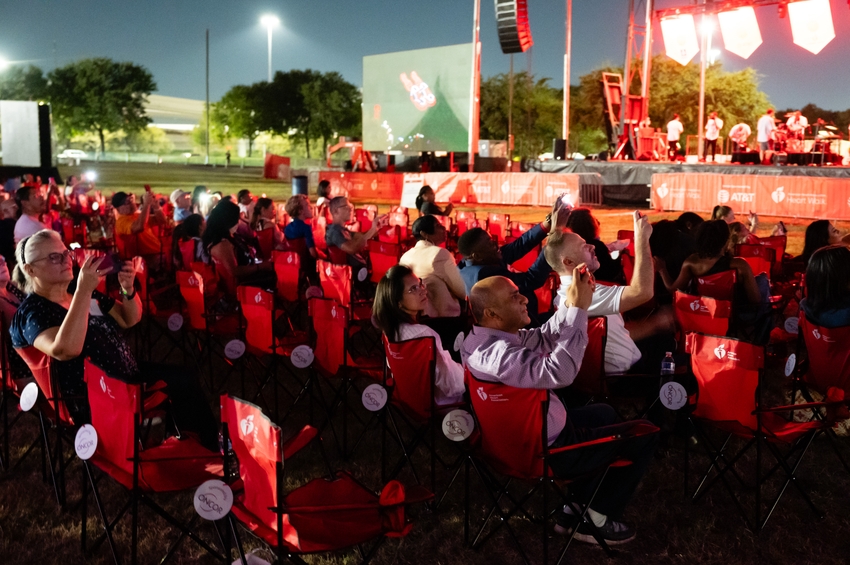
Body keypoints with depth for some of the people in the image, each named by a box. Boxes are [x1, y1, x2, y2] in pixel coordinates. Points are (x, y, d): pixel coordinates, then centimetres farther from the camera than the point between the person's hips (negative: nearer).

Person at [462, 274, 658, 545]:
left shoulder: (482, 337, -5)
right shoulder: (498, 354, -35)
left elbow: (543, 339, 1)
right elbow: (560, 371, -43)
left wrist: (571, 303, -15)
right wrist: (579, 309, -35)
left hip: (523, 435, 9)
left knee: (604, 413, 30)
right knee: (644, 435, 6)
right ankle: (595, 521, 18)